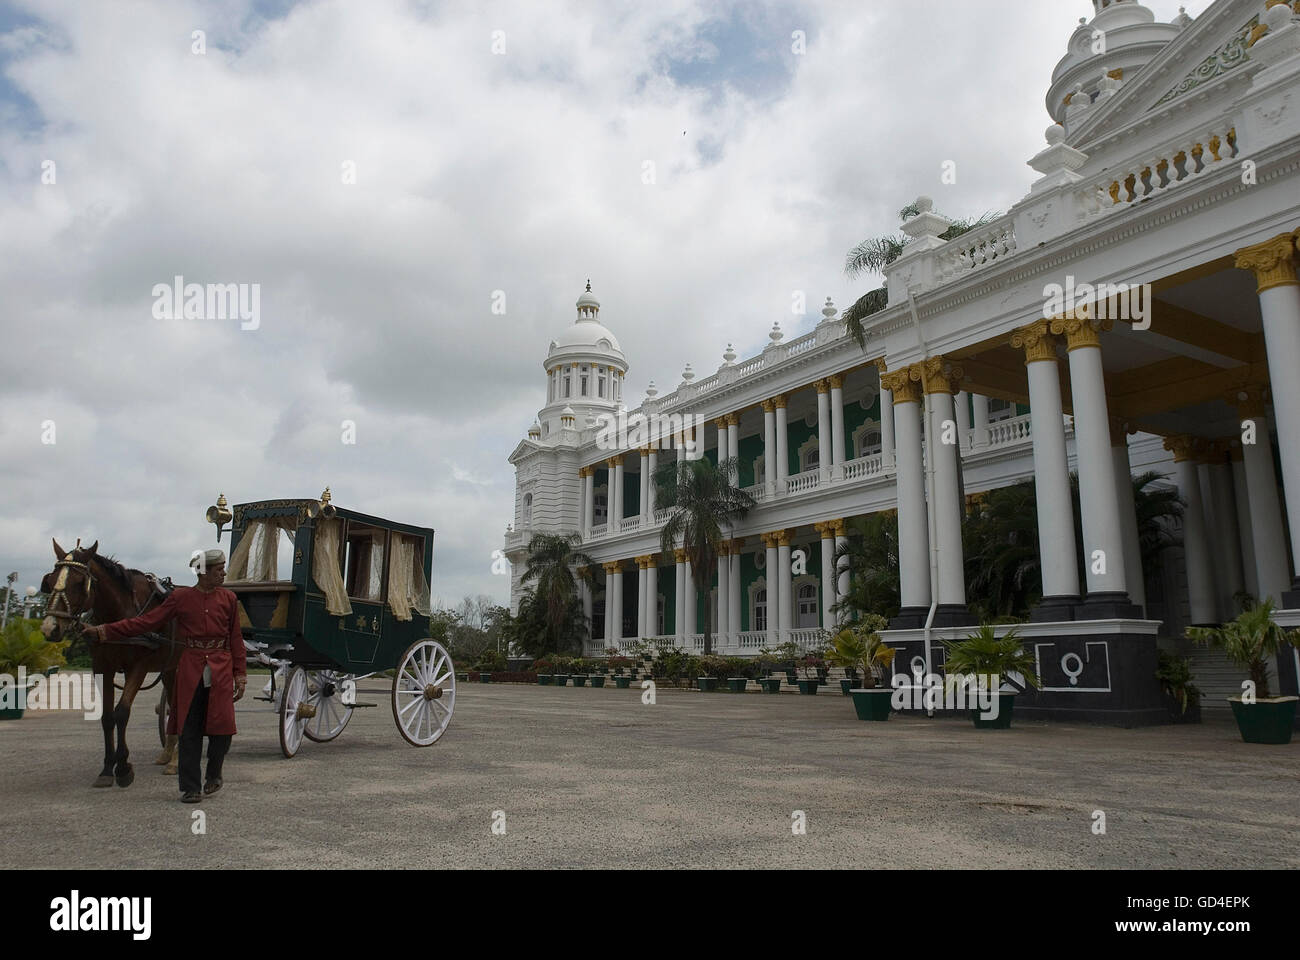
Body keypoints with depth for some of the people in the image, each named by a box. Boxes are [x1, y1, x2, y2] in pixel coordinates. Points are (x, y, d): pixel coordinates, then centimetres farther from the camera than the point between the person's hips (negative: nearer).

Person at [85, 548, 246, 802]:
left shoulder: (229, 599, 6)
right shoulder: (181, 597, 2)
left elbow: (236, 639, 9)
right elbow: (147, 622, 2)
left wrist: (240, 675, 6)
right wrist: (102, 631, -3)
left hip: (221, 670, 1)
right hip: (190, 670, -1)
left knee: (223, 726, -4)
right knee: (189, 731, 2)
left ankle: (214, 774, 23)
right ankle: (190, 787, 13)